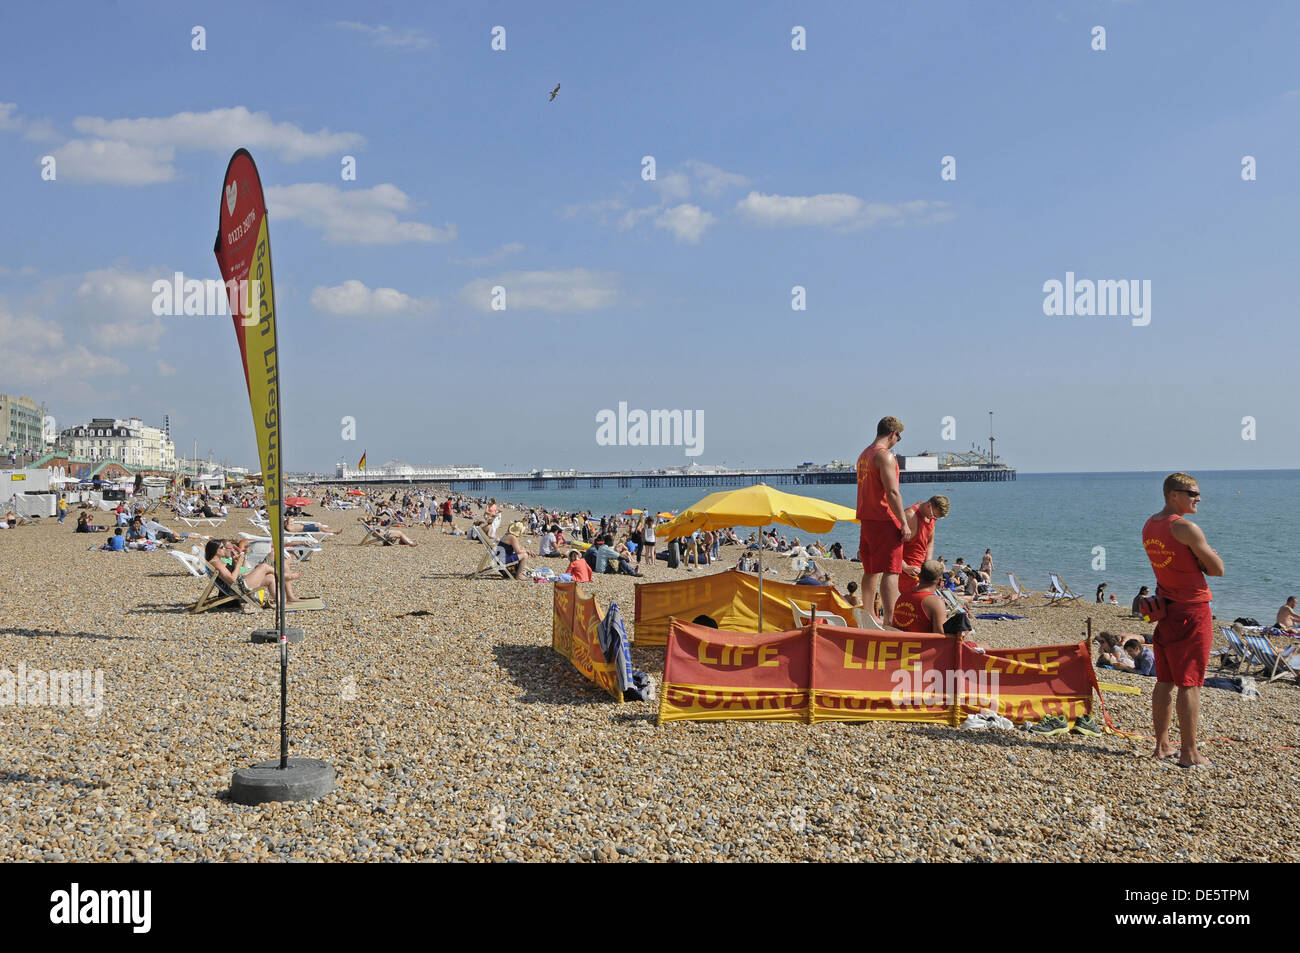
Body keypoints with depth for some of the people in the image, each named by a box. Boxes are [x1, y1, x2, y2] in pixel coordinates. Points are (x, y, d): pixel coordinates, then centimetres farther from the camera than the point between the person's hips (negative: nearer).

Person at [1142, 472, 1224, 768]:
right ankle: (1189, 753, 1)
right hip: (1192, 611, -8)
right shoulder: (1186, 528, -18)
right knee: (1189, 684, -3)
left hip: (1165, 608, 8)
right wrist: (1207, 556, 7)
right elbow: (1217, 569, -11)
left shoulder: (1149, 527, 8)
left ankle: (1162, 746, 20)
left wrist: (1199, 558, 3)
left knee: (1164, 681, 13)